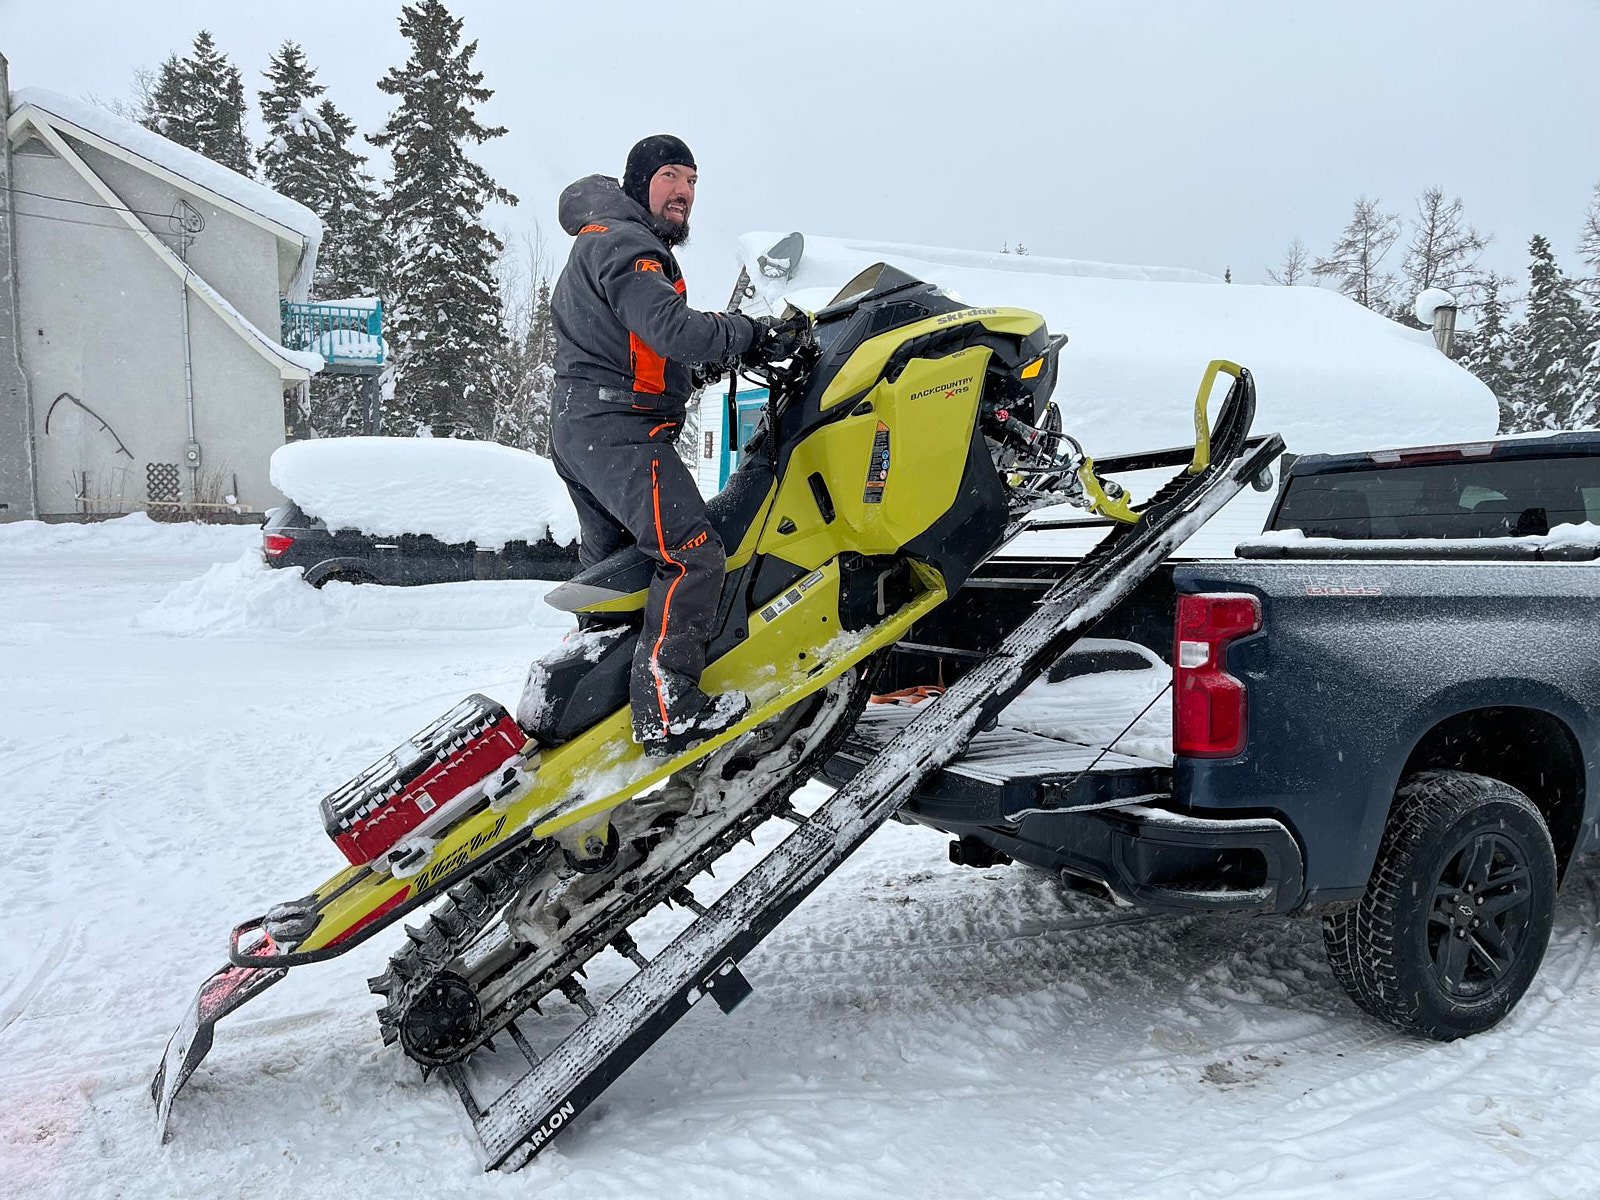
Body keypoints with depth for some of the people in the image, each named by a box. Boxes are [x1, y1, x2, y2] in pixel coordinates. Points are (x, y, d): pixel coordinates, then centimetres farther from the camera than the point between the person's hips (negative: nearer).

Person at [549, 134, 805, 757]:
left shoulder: (600, 242, 24)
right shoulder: (625, 244, -11)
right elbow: (669, 328, -27)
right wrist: (755, 335, -21)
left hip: (577, 433, 11)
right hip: (619, 429, -11)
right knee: (694, 554, -18)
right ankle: (666, 710, -19)